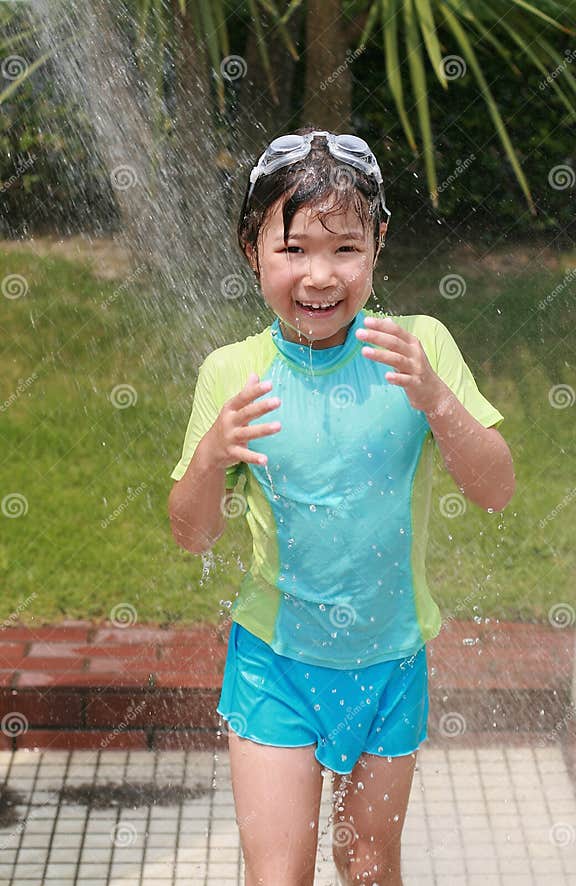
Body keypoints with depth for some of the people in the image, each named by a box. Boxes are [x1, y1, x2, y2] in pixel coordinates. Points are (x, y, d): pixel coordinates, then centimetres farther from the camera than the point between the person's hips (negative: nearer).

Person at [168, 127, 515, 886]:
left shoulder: (418, 346, -11)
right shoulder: (232, 373, -10)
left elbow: (496, 491, -13)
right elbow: (192, 535, -5)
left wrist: (435, 399, -29)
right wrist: (212, 454, -26)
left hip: (391, 652, 1)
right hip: (275, 654, -1)